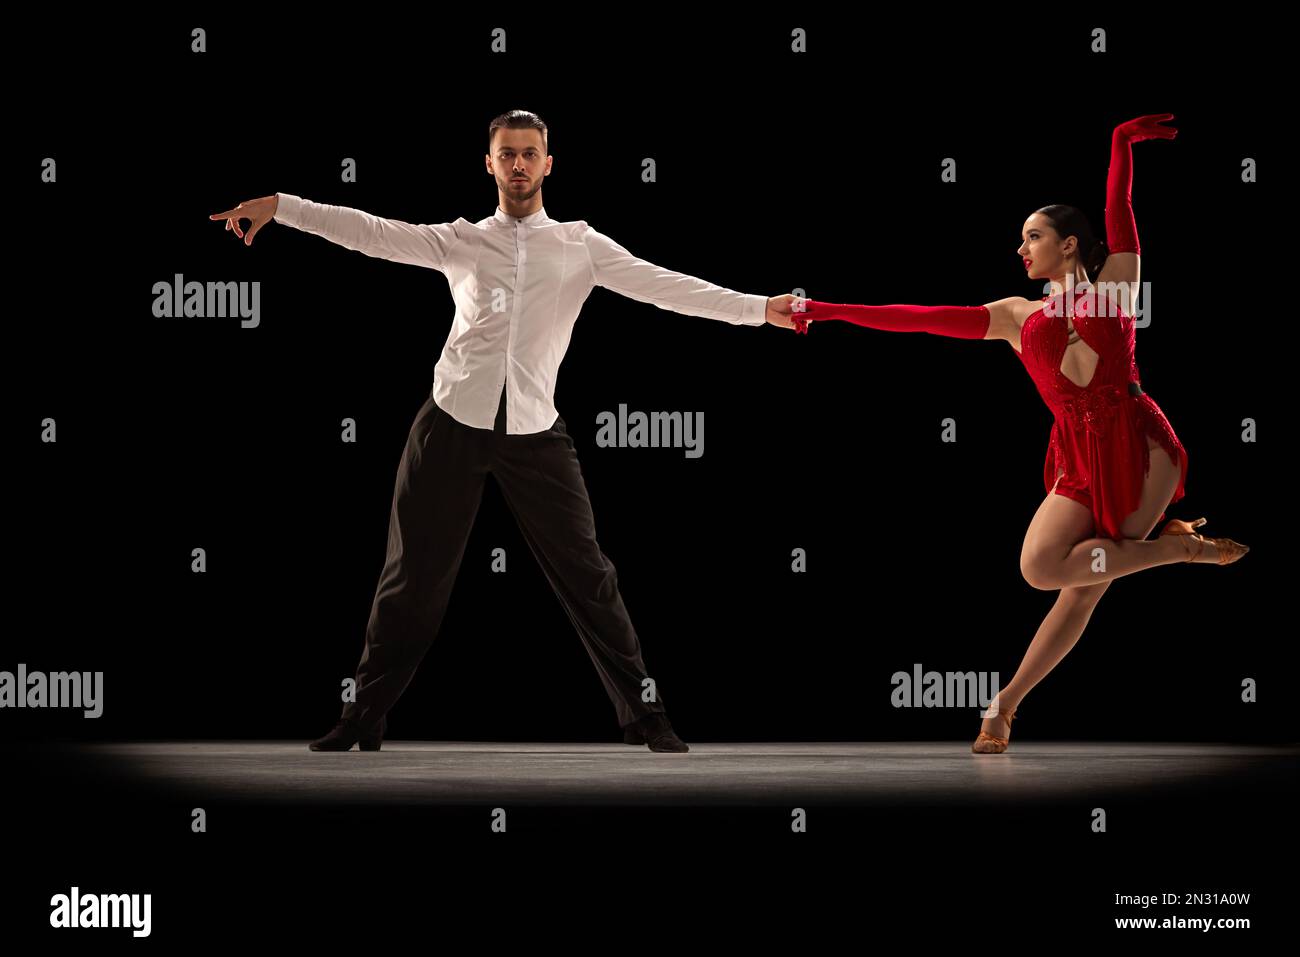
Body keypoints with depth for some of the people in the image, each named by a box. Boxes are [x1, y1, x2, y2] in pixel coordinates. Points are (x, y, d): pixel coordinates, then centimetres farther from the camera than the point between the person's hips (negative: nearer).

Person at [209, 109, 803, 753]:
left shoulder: (580, 245, 7)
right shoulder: (460, 241, 7)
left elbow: (661, 285, 1)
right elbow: (372, 232, 2)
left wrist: (760, 309, -6)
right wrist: (279, 206, -6)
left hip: (534, 432, 0)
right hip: (454, 422, 0)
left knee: (586, 574, 0)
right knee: (412, 578, 5)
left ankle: (643, 716, 9)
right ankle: (364, 722, 15)